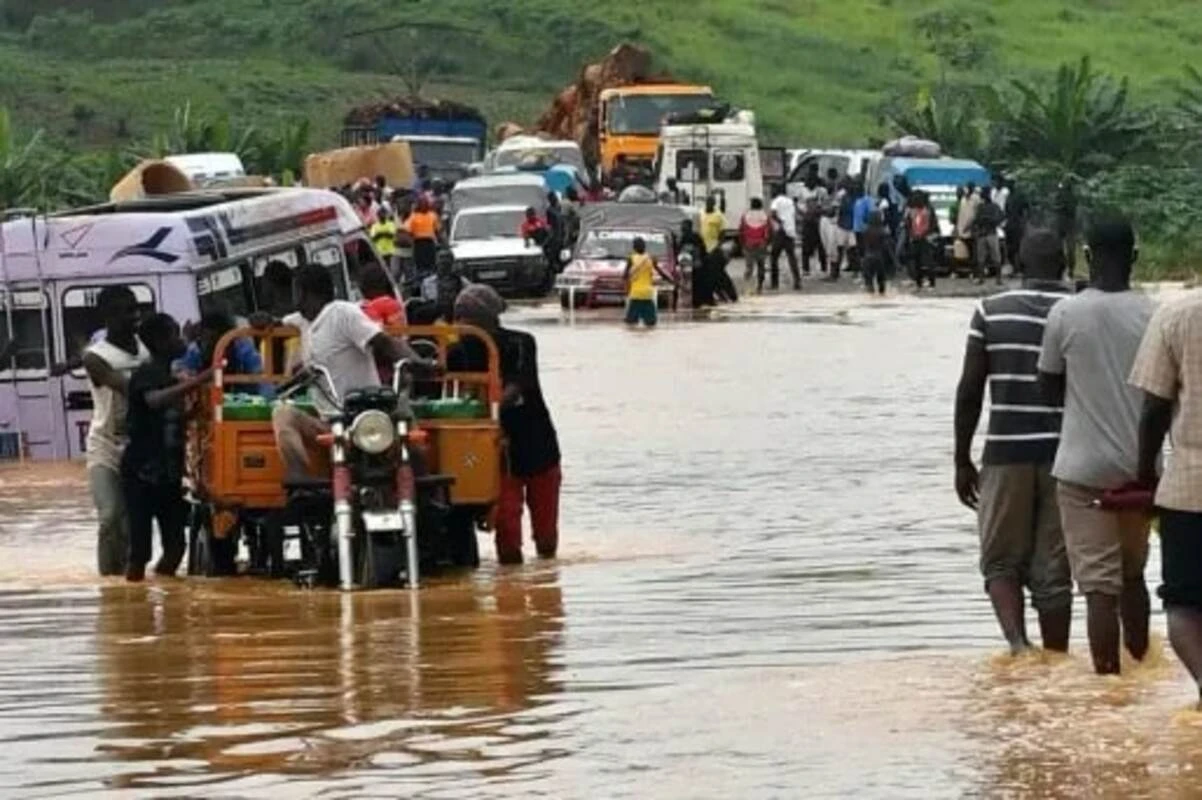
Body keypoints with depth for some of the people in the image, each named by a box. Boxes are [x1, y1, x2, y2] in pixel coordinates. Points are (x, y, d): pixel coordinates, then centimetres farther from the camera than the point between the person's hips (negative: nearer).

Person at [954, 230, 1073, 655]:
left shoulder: (992, 312, 0)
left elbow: (969, 391, 0)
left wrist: (962, 461, 8)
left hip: (1006, 454, 0)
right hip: (1064, 457, 0)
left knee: (1001, 561, 10)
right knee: (1053, 572, 7)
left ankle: (1016, 641, -14)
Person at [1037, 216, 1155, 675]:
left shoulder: (1066, 314, -7)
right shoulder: (1152, 315, -4)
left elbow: (1051, 391, 3)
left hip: (1083, 466, -2)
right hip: (1138, 466, 2)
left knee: (1099, 585, -2)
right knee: (1133, 575, 20)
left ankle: (1108, 679, -6)